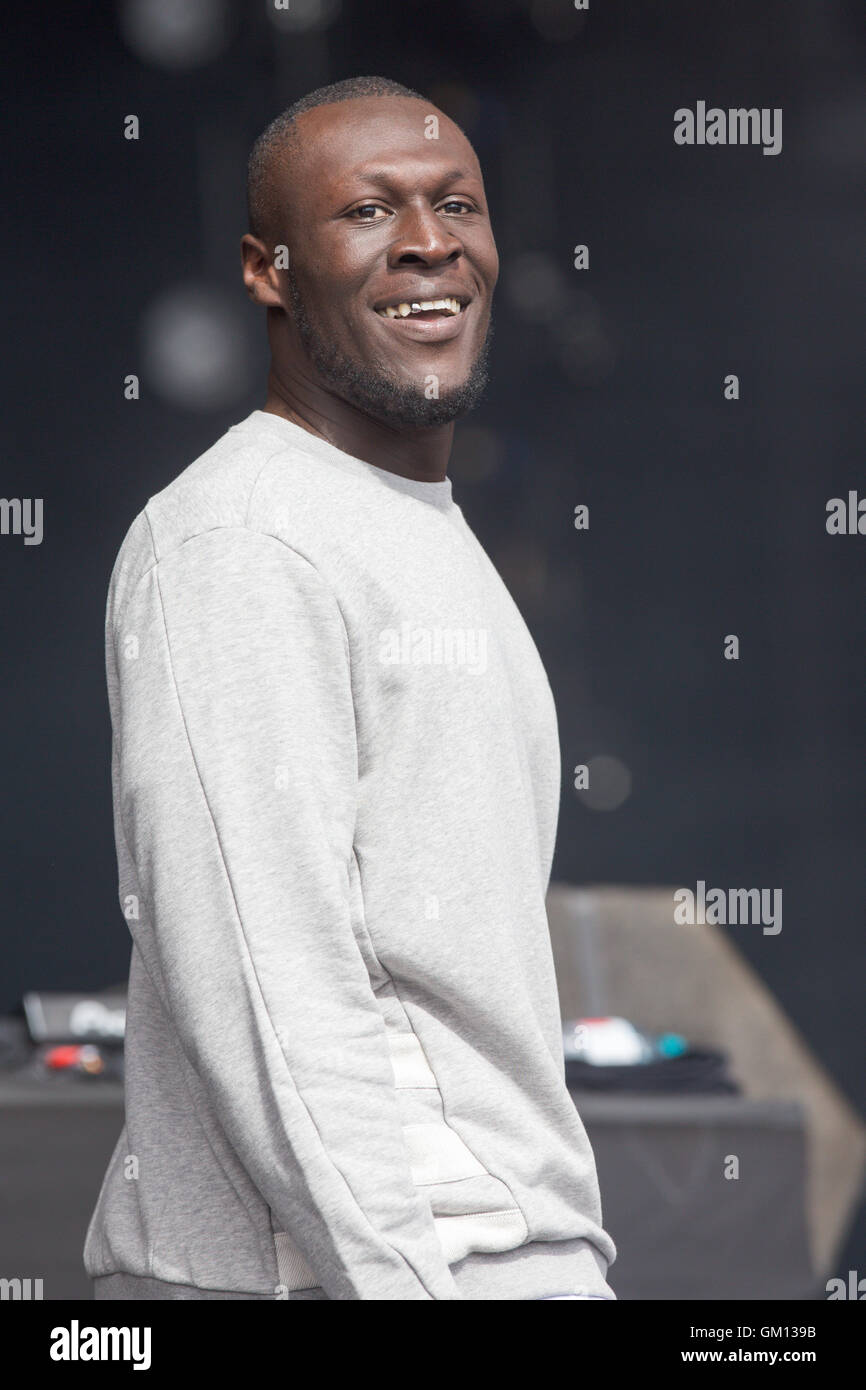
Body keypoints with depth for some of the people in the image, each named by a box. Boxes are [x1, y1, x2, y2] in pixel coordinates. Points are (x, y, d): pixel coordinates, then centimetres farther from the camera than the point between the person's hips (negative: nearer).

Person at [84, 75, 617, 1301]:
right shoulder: (238, 547, -13)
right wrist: (421, 1280, -24)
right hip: (311, 1270, -9)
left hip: (515, 1250, 9)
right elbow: (262, 995, -21)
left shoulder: (436, 536, 19)